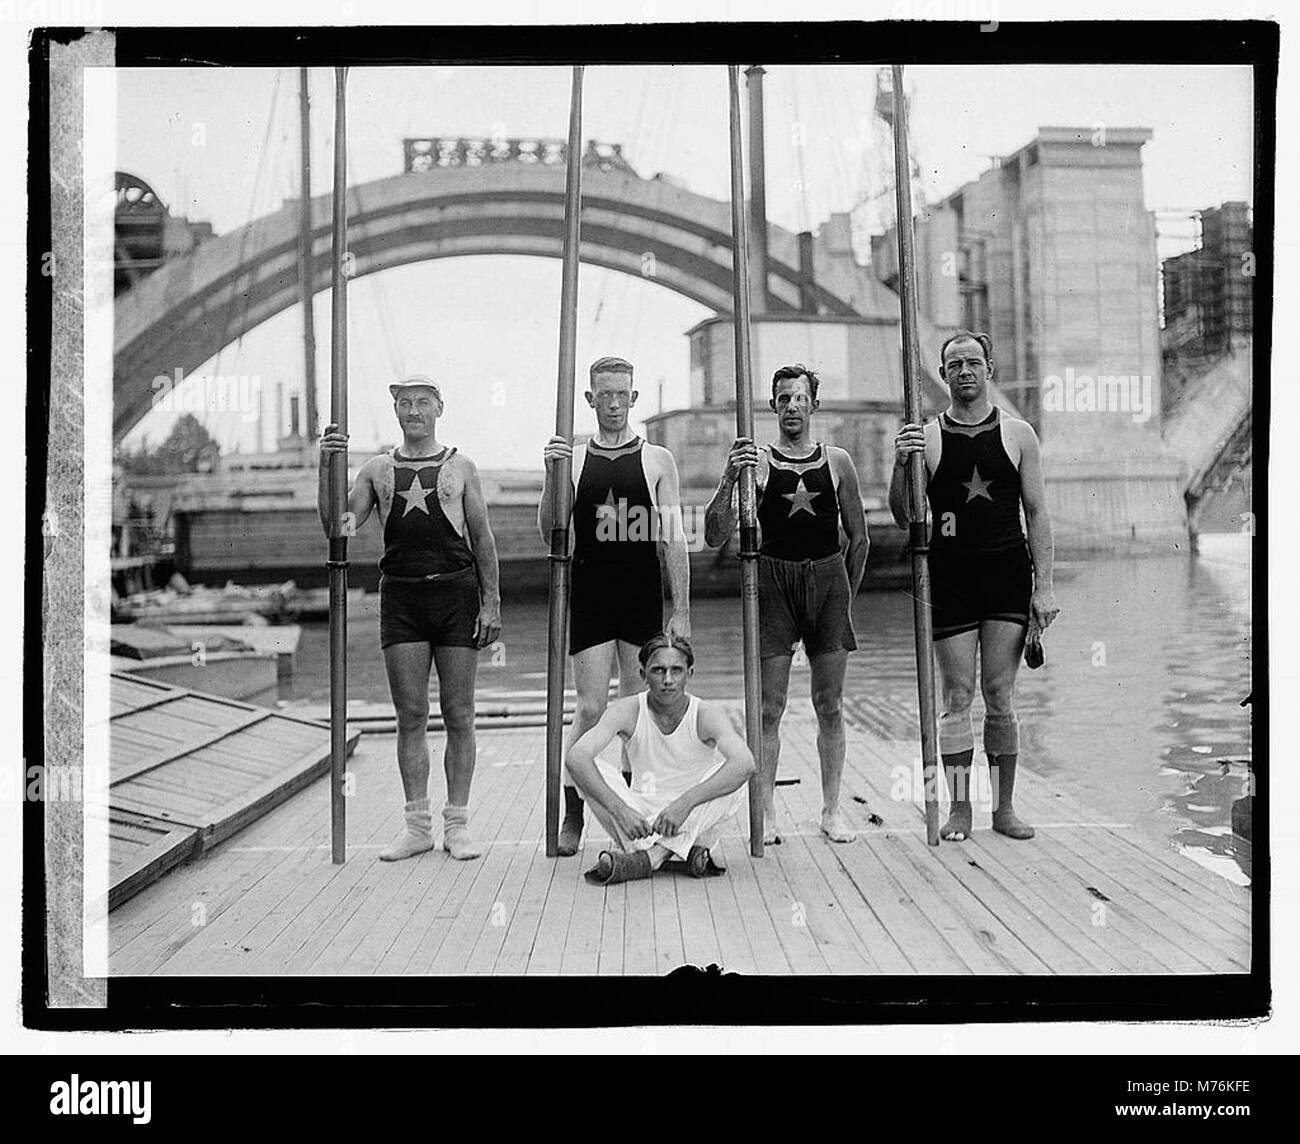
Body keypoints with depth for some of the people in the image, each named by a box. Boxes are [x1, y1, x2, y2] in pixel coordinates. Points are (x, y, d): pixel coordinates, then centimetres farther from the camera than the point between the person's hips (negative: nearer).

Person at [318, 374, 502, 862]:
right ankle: (418, 825, 10)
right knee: (410, 716, 2)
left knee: (458, 715, 1)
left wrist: (491, 602, -1)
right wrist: (327, 468, -9)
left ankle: (457, 824, 9)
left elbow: (483, 540, 7)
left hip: (455, 591, -1)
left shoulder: (460, 468, 9)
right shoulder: (377, 470, 12)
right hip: (400, 596, 1)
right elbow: (338, 526, 3)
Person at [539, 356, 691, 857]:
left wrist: (680, 612, -2)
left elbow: (673, 541, 3)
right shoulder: (572, 459, 7)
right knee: (591, 708, -4)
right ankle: (572, 815, 9)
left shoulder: (657, 461, 5)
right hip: (589, 595, 0)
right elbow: (549, 533, 2)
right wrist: (553, 476, -14)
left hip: (643, 597, 0)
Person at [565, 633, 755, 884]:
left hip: (696, 823, -1)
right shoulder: (627, 711, -12)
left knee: (732, 776, -28)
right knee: (592, 769, -20)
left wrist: (686, 802, -45)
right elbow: (575, 757, -27)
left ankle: (644, 857, -32)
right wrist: (619, 809, -41)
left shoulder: (706, 714, -16)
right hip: (641, 817, 1)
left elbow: (745, 763, -34)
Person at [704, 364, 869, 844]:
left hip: (828, 576, 2)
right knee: (769, 707, -1)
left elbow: (859, 539, 13)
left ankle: (831, 810, 15)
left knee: (830, 705, 6)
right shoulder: (756, 462, -2)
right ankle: (765, 813, 7)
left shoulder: (838, 462, 5)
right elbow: (716, 536, -8)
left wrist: (843, 594, 11)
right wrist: (729, 480, -20)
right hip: (774, 580, -2)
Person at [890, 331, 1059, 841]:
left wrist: (1044, 585, -2)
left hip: (1008, 574, 1)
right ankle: (959, 808, 9)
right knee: (957, 696, 1)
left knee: (1000, 695, 3)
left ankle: (1004, 807, 13)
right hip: (949, 578, 0)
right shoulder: (925, 438, 3)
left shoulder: (1018, 434, 6)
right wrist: (900, 465, -17)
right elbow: (904, 519, 0)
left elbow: (1037, 513, 6)